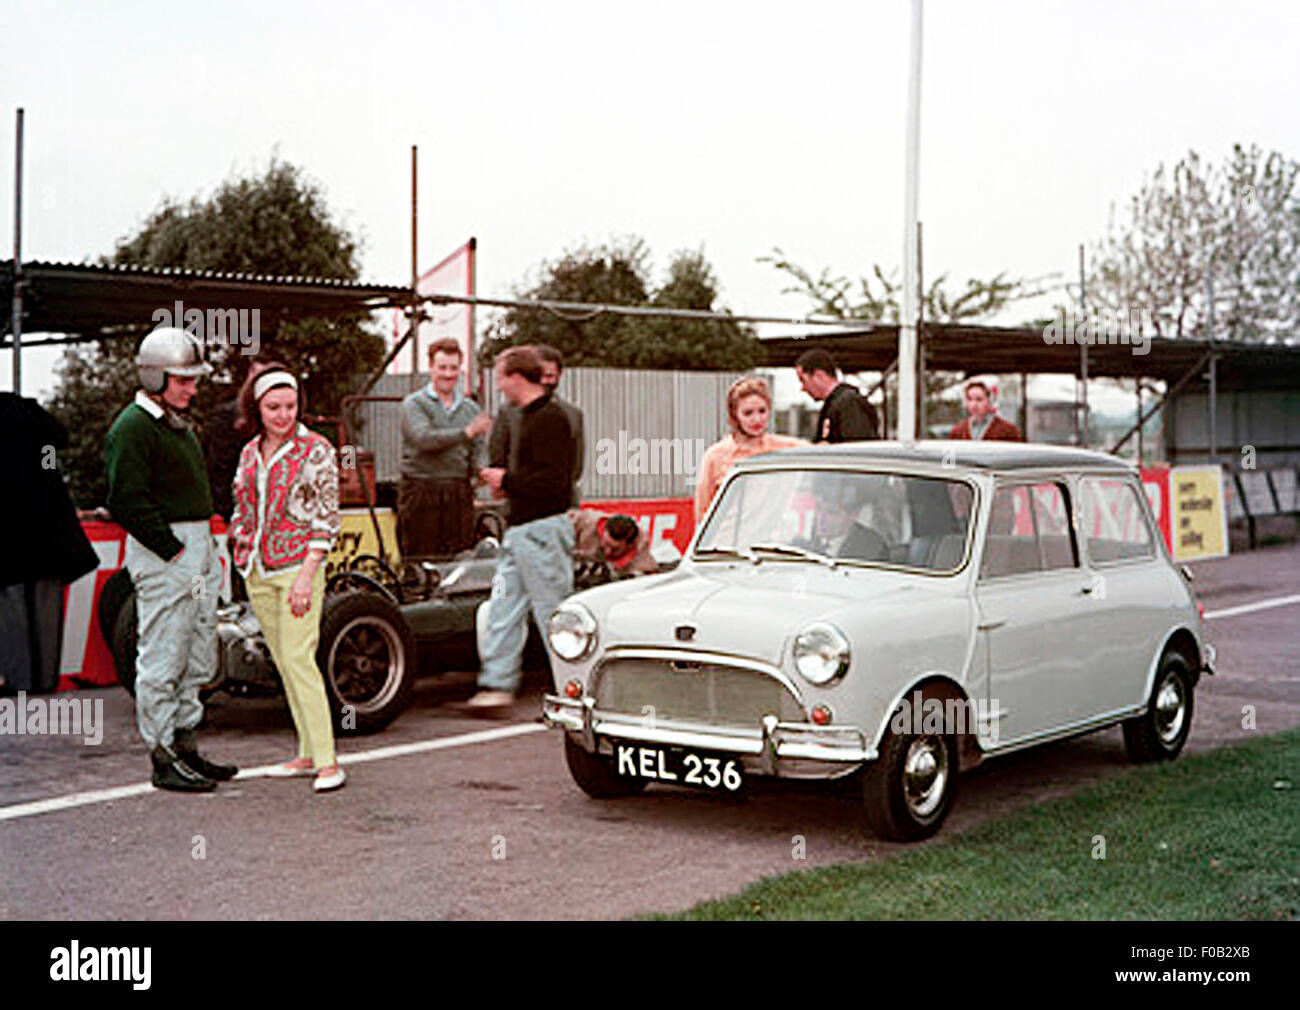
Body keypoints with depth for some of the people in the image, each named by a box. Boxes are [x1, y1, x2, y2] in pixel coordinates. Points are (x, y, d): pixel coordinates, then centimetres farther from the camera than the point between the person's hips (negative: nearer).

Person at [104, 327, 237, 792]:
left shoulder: (180, 423, 19)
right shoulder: (132, 427, -12)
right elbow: (127, 501, -19)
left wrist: (207, 549, 15)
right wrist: (172, 549, -18)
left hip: (198, 549, 10)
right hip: (161, 552, -10)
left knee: (198, 661, 14)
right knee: (162, 661, -4)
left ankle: (186, 747, 24)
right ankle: (163, 760, 3)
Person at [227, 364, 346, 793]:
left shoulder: (316, 451, -6)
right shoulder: (250, 452, 11)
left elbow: (326, 520, -9)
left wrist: (306, 576, -16)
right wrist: (239, 557, 7)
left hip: (297, 565, -6)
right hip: (256, 572, 6)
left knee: (298, 659, -13)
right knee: (283, 661, 9)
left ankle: (328, 761, -11)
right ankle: (308, 754, 16)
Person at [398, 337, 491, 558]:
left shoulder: (471, 408, 16)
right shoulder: (414, 404, 1)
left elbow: (477, 451, 15)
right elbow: (423, 438, -17)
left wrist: (481, 472, -9)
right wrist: (466, 432, -24)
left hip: (460, 495, 4)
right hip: (421, 492, -4)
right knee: (419, 564, -3)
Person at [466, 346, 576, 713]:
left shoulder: (550, 419, -16)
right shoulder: (527, 416, 17)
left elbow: (552, 481, -23)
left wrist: (507, 481, -14)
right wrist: (503, 480, 8)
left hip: (543, 528, -10)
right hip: (520, 529, 10)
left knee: (554, 613, -3)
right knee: (504, 608, 8)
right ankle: (497, 684, 12)